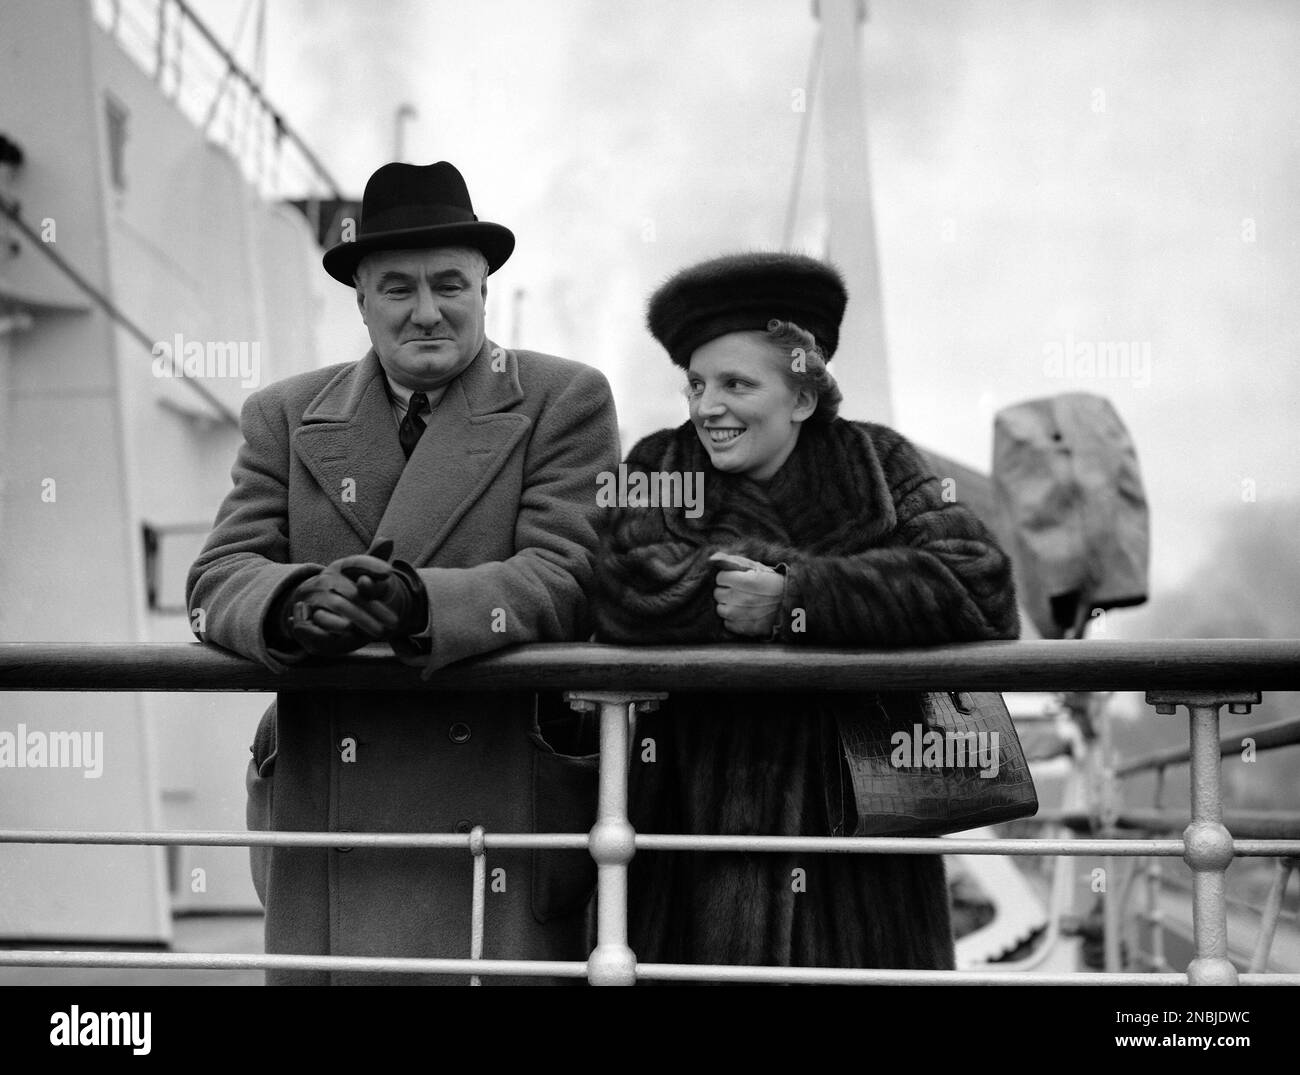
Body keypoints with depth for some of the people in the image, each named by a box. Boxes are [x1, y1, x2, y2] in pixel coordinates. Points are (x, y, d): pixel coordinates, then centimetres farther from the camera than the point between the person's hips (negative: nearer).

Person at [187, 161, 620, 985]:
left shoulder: (565, 402, 4)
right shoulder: (285, 416, 14)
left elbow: (567, 576, -9)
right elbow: (219, 578, 3)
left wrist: (419, 602, -26)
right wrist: (300, 601, -20)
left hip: (496, 822, -2)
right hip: (319, 820, 3)